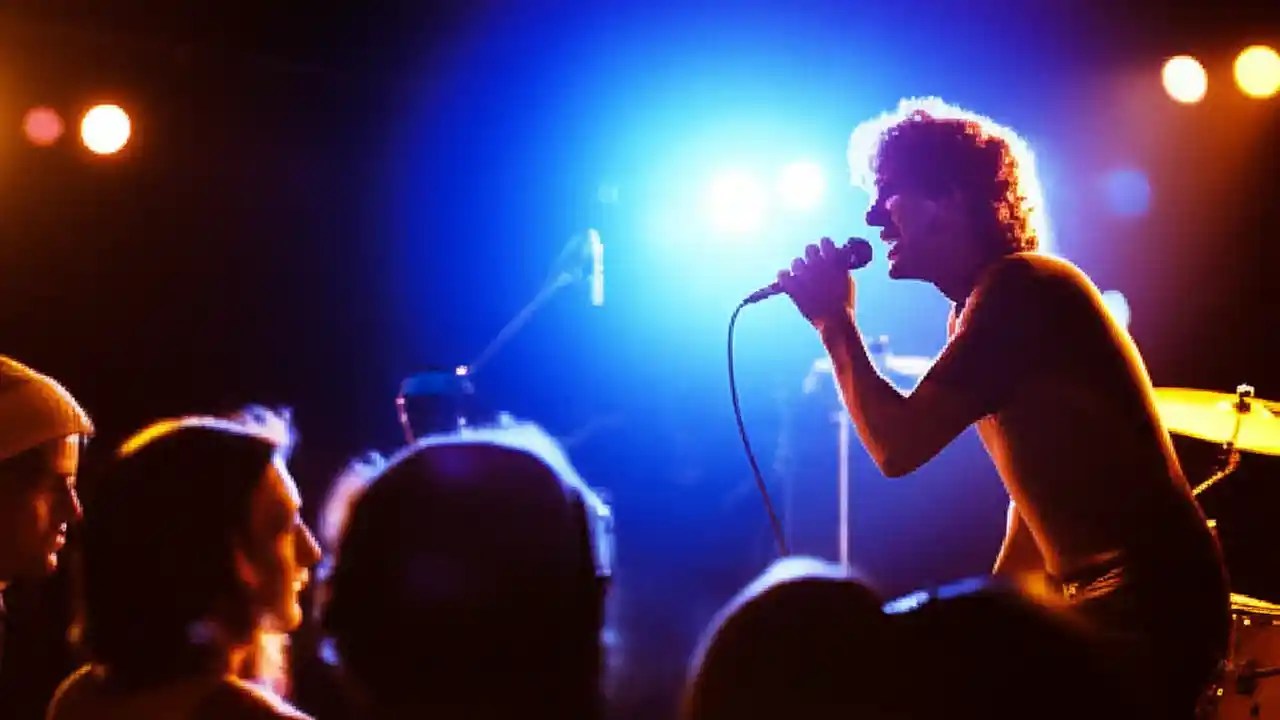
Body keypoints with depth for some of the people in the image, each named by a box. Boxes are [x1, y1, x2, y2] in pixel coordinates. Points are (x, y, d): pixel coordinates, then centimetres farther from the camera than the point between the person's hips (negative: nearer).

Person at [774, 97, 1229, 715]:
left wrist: (834, 322, -7)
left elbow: (897, 446, -19)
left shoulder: (1017, 288, -14)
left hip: (1147, 607, -9)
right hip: (1111, 605, 9)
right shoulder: (982, 307, 16)